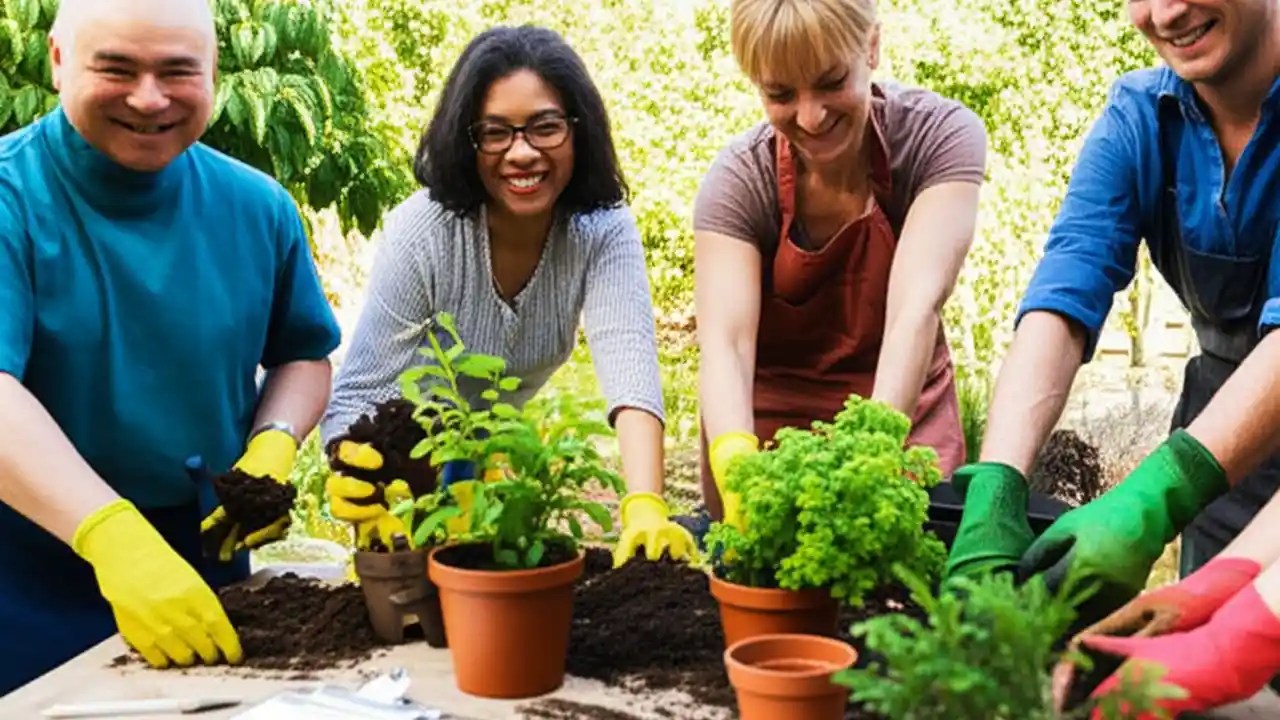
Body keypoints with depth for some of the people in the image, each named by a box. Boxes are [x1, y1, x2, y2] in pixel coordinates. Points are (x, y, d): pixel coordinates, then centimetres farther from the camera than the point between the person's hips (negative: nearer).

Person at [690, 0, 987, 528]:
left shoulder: (941, 134, -20)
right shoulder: (738, 180, -18)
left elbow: (917, 305, -33)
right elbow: (724, 343, -32)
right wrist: (737, 468, -52)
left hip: (899, 414, 0)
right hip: (768, 429, 0)